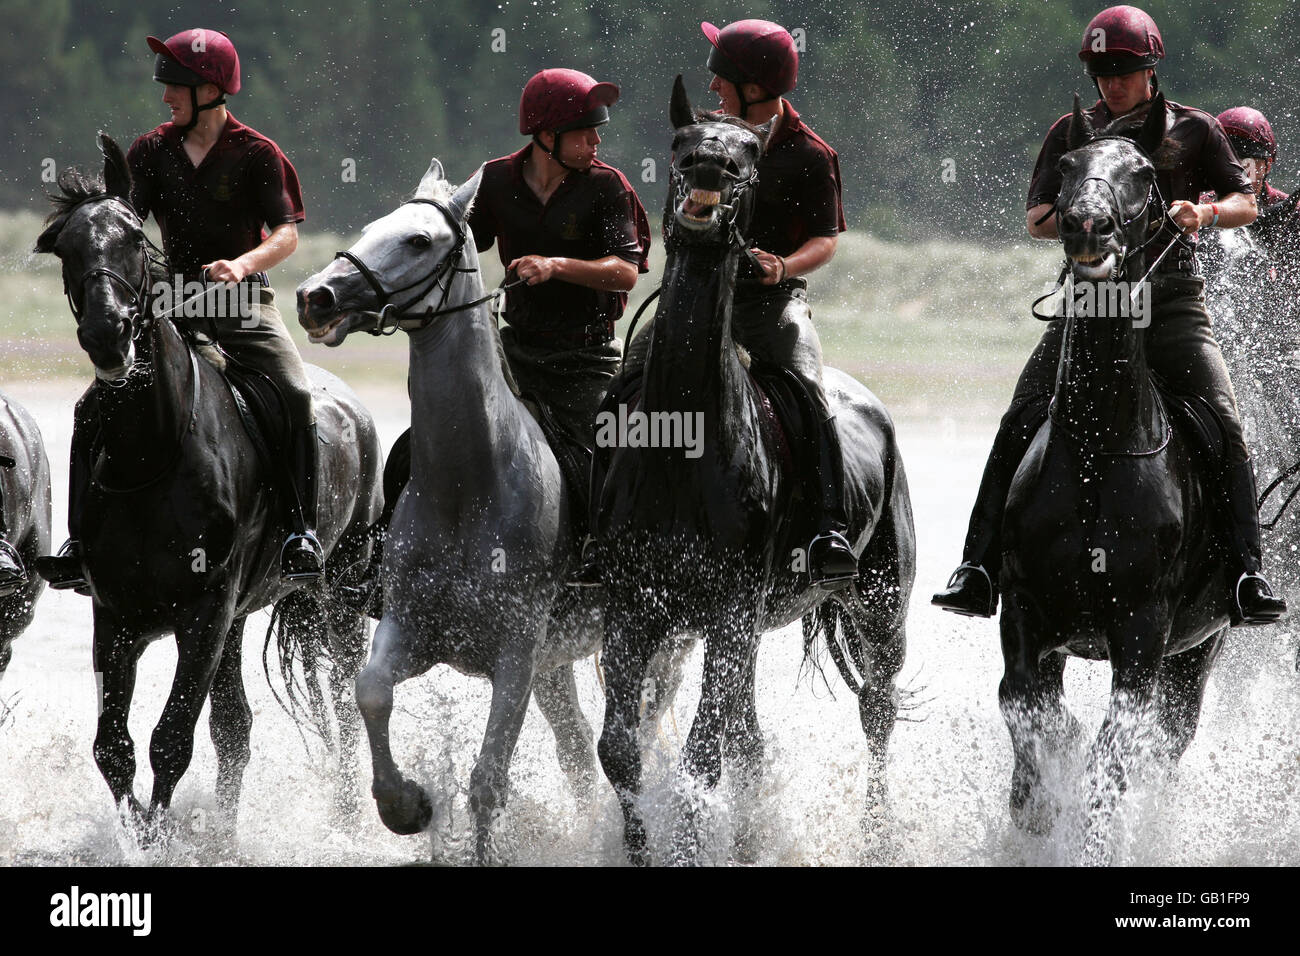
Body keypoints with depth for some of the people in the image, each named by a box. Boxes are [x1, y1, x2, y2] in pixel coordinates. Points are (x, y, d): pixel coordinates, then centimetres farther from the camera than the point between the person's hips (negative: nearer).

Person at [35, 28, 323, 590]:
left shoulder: (256, 154, -4)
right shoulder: (152, 152, 6)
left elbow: (287, 233, -12)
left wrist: (243, 263, -32)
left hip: (243, 306, -3)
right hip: (173, 306, 4)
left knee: (294, 395, -29)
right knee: (93, 410, -9)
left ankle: (302, 529, -24)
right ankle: (83, 540, -2)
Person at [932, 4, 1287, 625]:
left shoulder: (1192, 130, 8)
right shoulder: (1073, 132, 10)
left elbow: (1246, 203, 9)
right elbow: (1036, 218, 7)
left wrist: (1205, 212, -13)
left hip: (1171, 300, -1)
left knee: (1224, 426, -20)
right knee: (1020, 424, -14)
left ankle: (1246, 575, -19)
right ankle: (979, 569, -14)